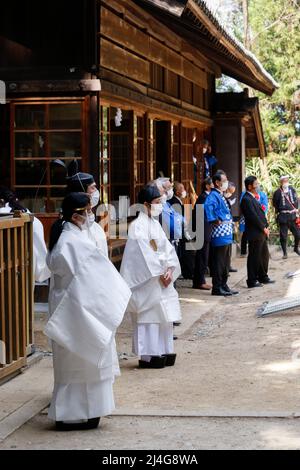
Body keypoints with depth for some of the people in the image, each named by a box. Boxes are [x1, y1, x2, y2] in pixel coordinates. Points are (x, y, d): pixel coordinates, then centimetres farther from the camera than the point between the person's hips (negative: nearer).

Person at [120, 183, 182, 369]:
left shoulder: (155, 223, 12)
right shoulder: (138, 226, -13)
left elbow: (167, 248, 8)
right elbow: (145, 254, -18)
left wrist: (169, 270, -6)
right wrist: (160, 273, -16)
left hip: (162, 278, 8)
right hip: (146, 279, -8)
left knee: (163, 314, 10)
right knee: (149, 316, -4)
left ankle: (162, 352, 17)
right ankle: (148, 355, 2)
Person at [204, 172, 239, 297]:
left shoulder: (221, 196, 18)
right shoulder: (214, 195, -13)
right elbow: (208, 206, -33)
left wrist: (230, 221, 16)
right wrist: (215, 221, -25)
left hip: (227, 234, 10)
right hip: (220, 234, -10)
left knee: (226, 263, 14)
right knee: (219, 262, -5)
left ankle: (223, 285, 21)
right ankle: (217, 288, -1)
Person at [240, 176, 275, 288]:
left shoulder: (253, 198, 17)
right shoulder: (246, 199, -16)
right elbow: (253, 216, -20)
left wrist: (266, 227, 7)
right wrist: (263, 228, -14)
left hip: (262, 233, 10)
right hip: (255, 233, -10)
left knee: (264, 256, 16)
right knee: (254, 257, -3)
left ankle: (263, 277, 28)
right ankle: (252, 281, 3)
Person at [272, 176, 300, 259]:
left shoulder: (292, 190, 5)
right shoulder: (278, 192, -3)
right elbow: (275, 204, 3)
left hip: (293, 215, 3)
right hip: (283, 216, -3)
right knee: (283, 236, 2)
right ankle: (285, 253, 13)